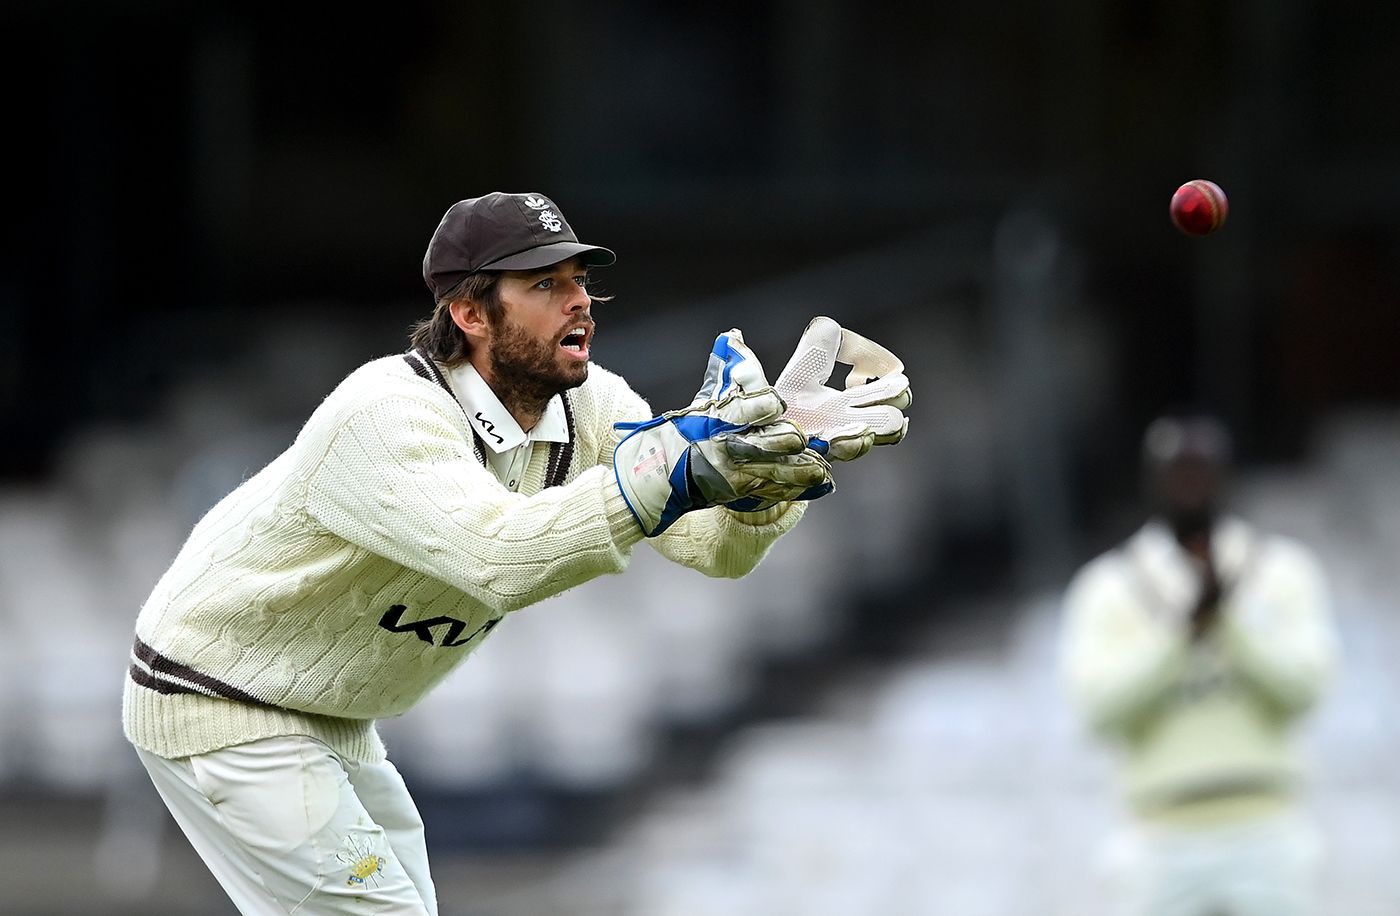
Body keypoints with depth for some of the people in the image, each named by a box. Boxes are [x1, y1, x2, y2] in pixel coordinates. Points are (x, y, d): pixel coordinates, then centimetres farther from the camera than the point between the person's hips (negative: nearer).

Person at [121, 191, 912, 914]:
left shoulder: (587, 406, -7)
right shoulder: (389, 413, -31)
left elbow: (719, 545, -17)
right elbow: (503, 558, -49)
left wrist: (782, 453, -37)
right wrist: (673, 465, -58)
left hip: (333, 721, 9)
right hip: (219, 710, -9)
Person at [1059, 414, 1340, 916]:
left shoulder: (1282, 569, 7)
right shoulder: (1106, 587, 5)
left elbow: (1303, 684, -7)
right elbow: (1100, 703, -9)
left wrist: (1228, 614, -18)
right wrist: (1186, 626, -18)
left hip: (1267, 838, 0)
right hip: (1166, 849, 0)